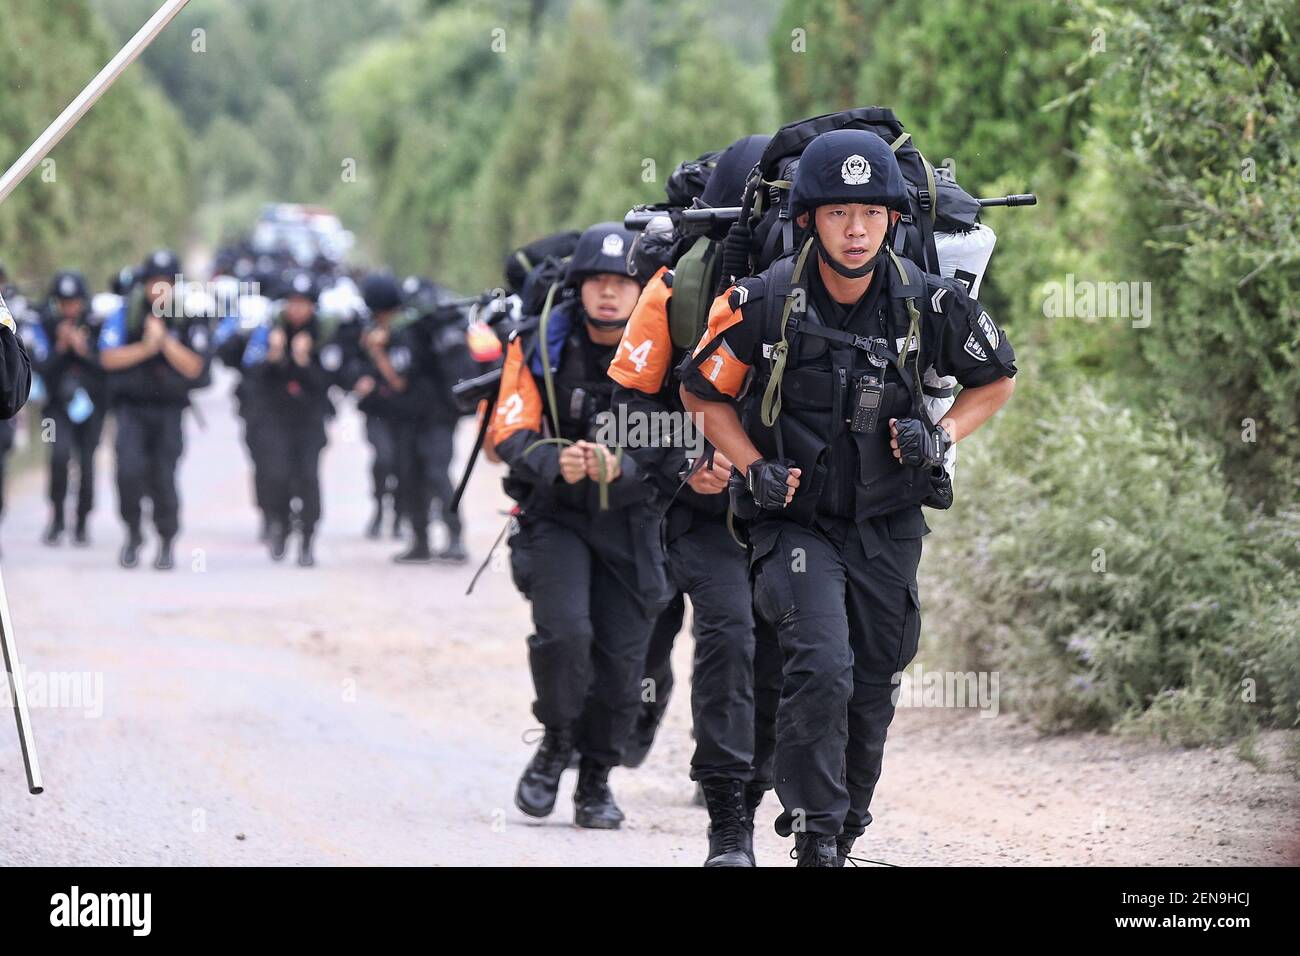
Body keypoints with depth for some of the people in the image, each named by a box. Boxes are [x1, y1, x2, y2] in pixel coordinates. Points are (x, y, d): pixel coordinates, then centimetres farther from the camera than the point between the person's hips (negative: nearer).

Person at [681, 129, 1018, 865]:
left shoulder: (928, 303, -10)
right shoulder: (764, 302, -14)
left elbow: (997, 380, 8)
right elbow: (703, 393, 2)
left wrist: (942, 436, -9)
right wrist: (754, 469, -12)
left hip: (887, 527, 3)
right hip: (796, 522, -3)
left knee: (872, 692, 10)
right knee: (821, 670, -22)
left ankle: (847, 830, 30)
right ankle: (815, 839, -13)